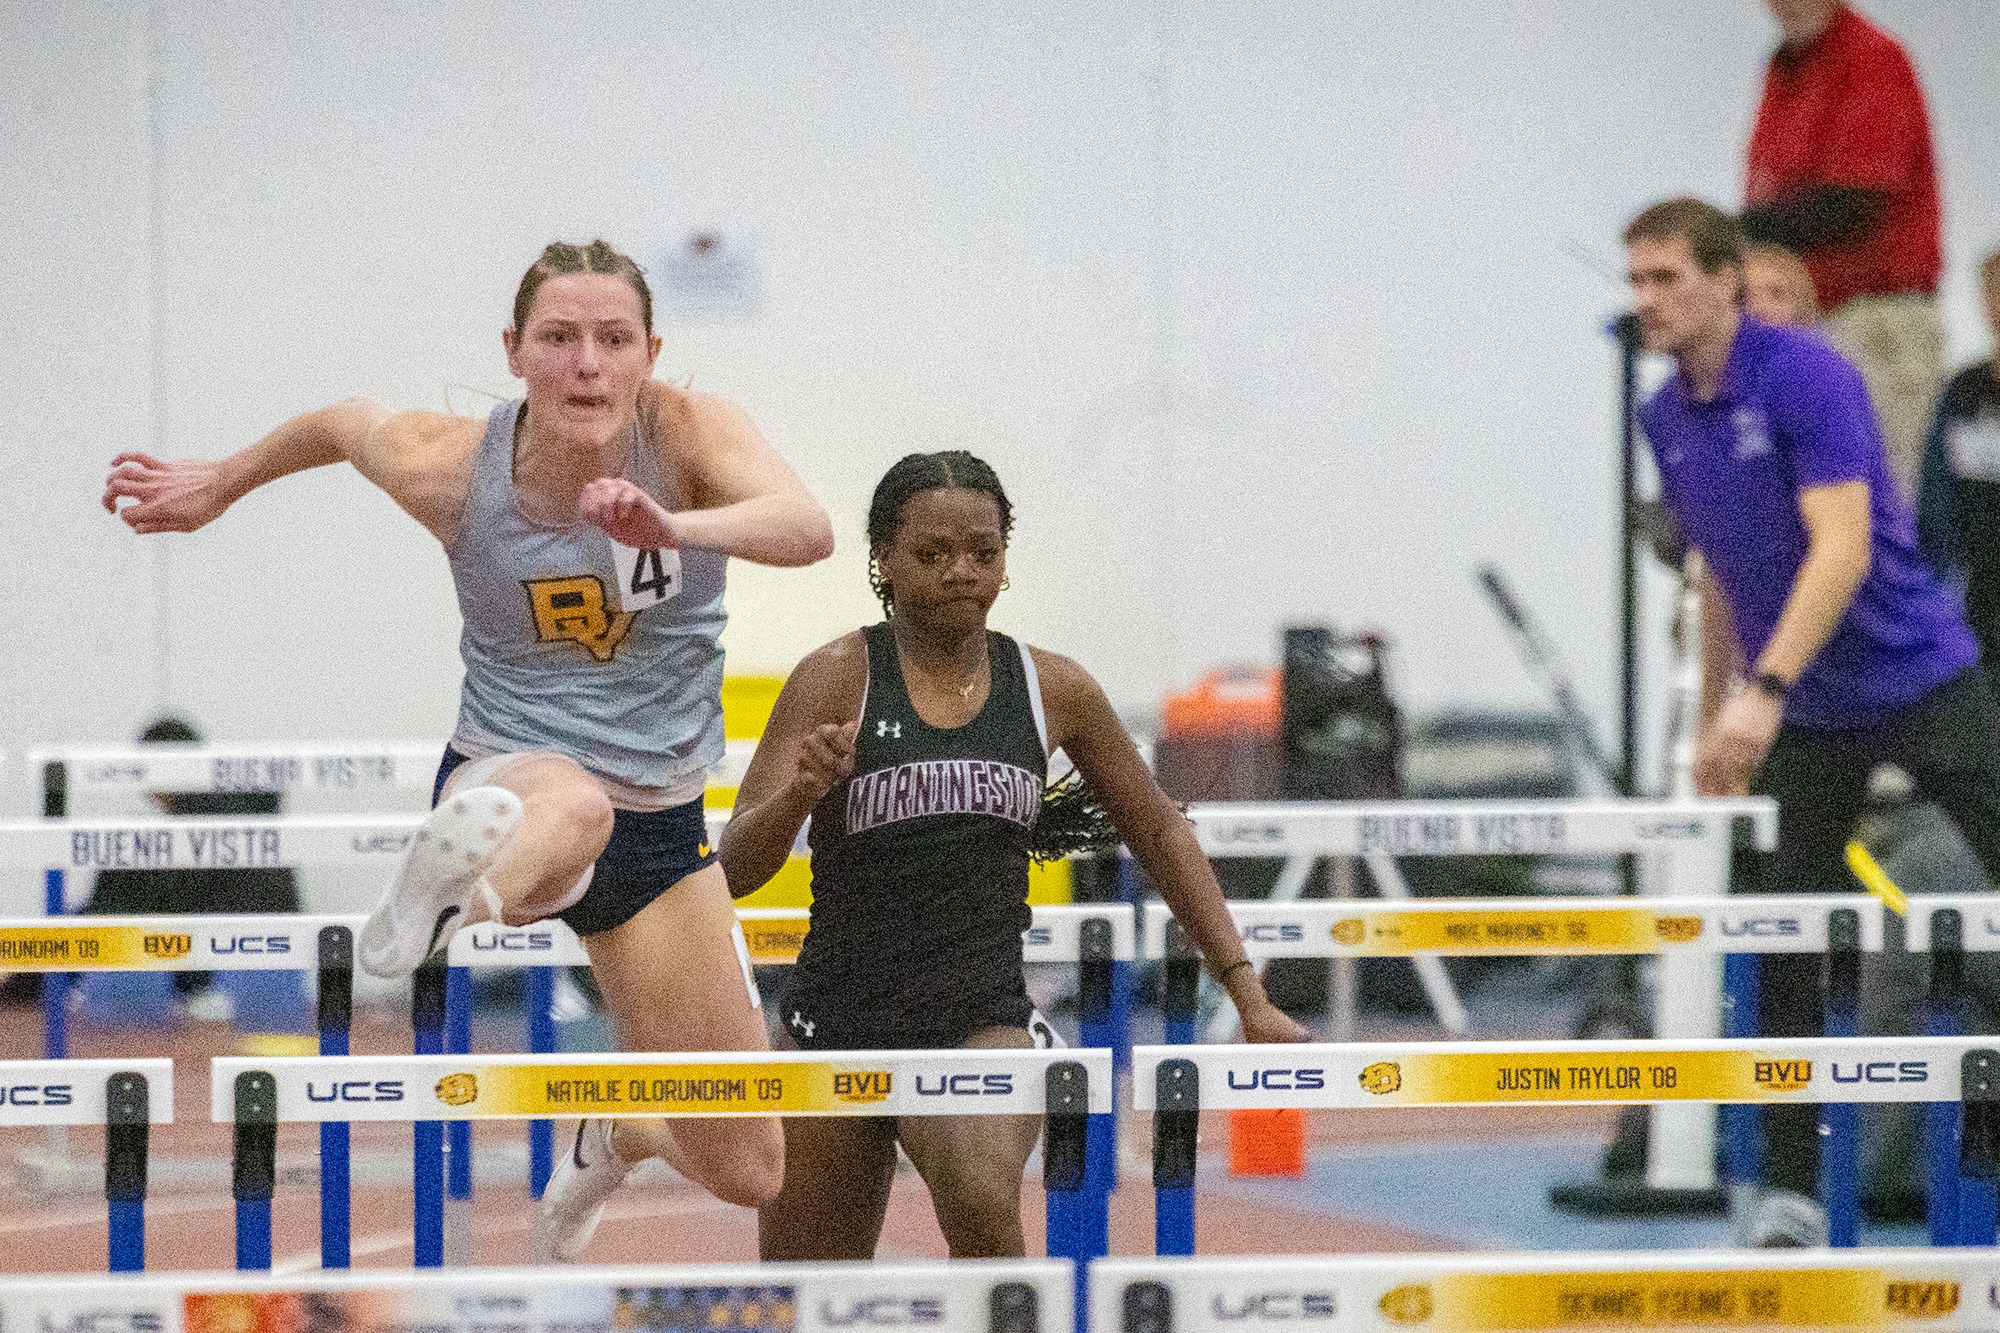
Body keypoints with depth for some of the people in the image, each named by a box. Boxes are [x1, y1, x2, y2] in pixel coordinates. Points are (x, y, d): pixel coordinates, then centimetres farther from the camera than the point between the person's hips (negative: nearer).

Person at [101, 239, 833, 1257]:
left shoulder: (689, 432, -16)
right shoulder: (448, 467, -12)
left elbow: (808, 531, -36)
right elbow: (341, 423, 11)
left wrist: (674, 527, -56)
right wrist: (222, 484, 28)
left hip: (660, 827, 2)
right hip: (507, 779, -2)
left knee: (747, 1172, 10)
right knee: (567, 807, -43)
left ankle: (608, 1138, 41)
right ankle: (438, 897, -73)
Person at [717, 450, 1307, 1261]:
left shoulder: (1053, 690, 5)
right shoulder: (840, 678, -4)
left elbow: (1158, 833, 18)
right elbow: (735, 868, -9)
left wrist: (1248, 995, 12)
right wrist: (800, 794, -30)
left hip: (984, 1019, 0)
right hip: (837, 1018, 0)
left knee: (981, 1197, -34)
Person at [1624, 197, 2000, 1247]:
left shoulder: (1807, 377, -16)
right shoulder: (1664, 420, 6)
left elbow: (1842, 548, -24)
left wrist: (1765, 689, -32)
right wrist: (1727, 720, 19)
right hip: (1800, 720, 6)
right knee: (1781, 950, 0)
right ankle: (1790, 1189, 5)